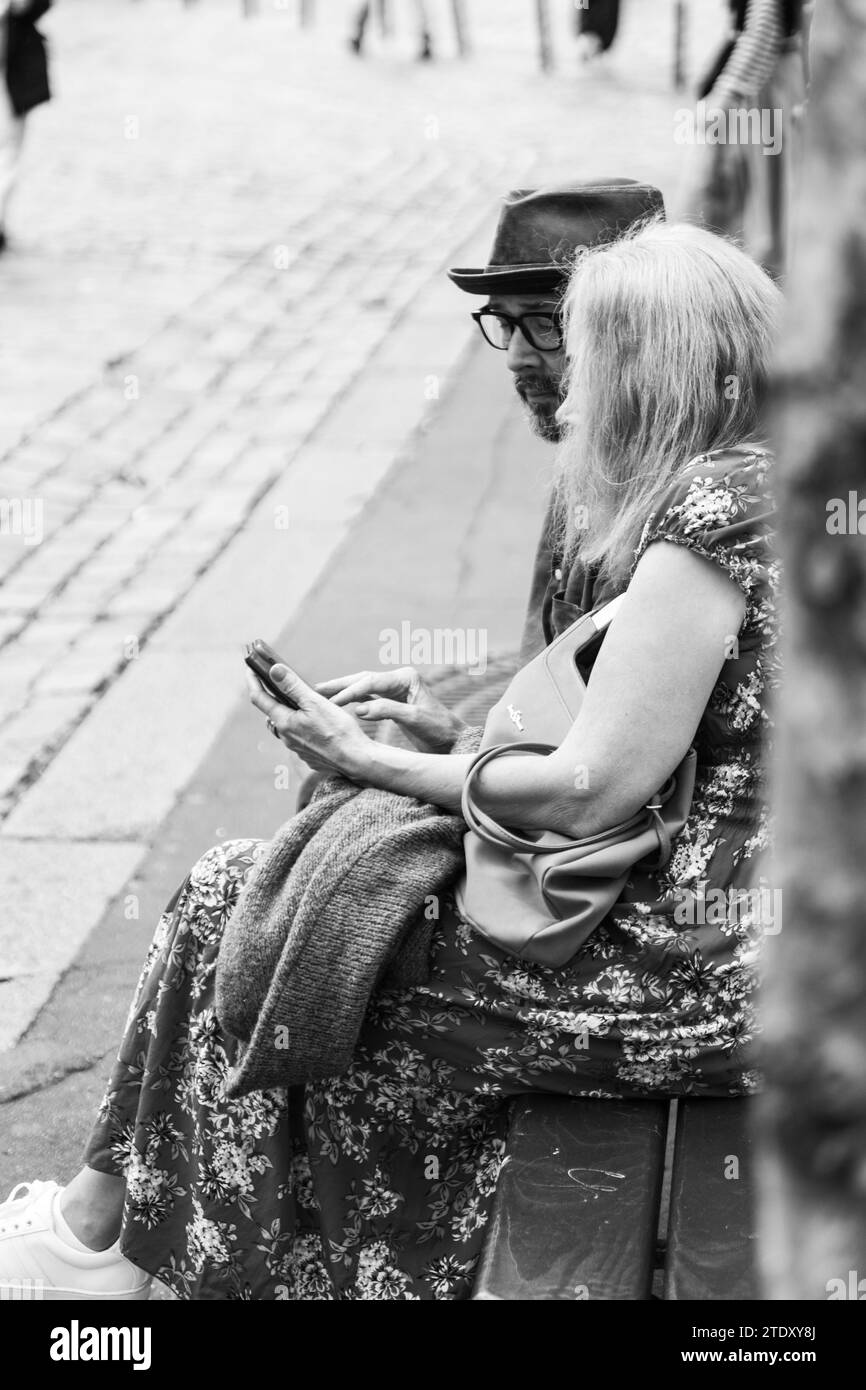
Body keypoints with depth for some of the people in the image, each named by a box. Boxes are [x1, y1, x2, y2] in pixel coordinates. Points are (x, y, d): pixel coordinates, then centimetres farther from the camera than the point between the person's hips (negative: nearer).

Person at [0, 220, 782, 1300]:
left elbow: (589, 794, -20)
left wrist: (373, 762, -7)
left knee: (236, 901, 1)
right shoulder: (756, 486, 10)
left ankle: (98, 1231, 20)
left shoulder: (704, 516, -19)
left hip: (672, 968, -9)